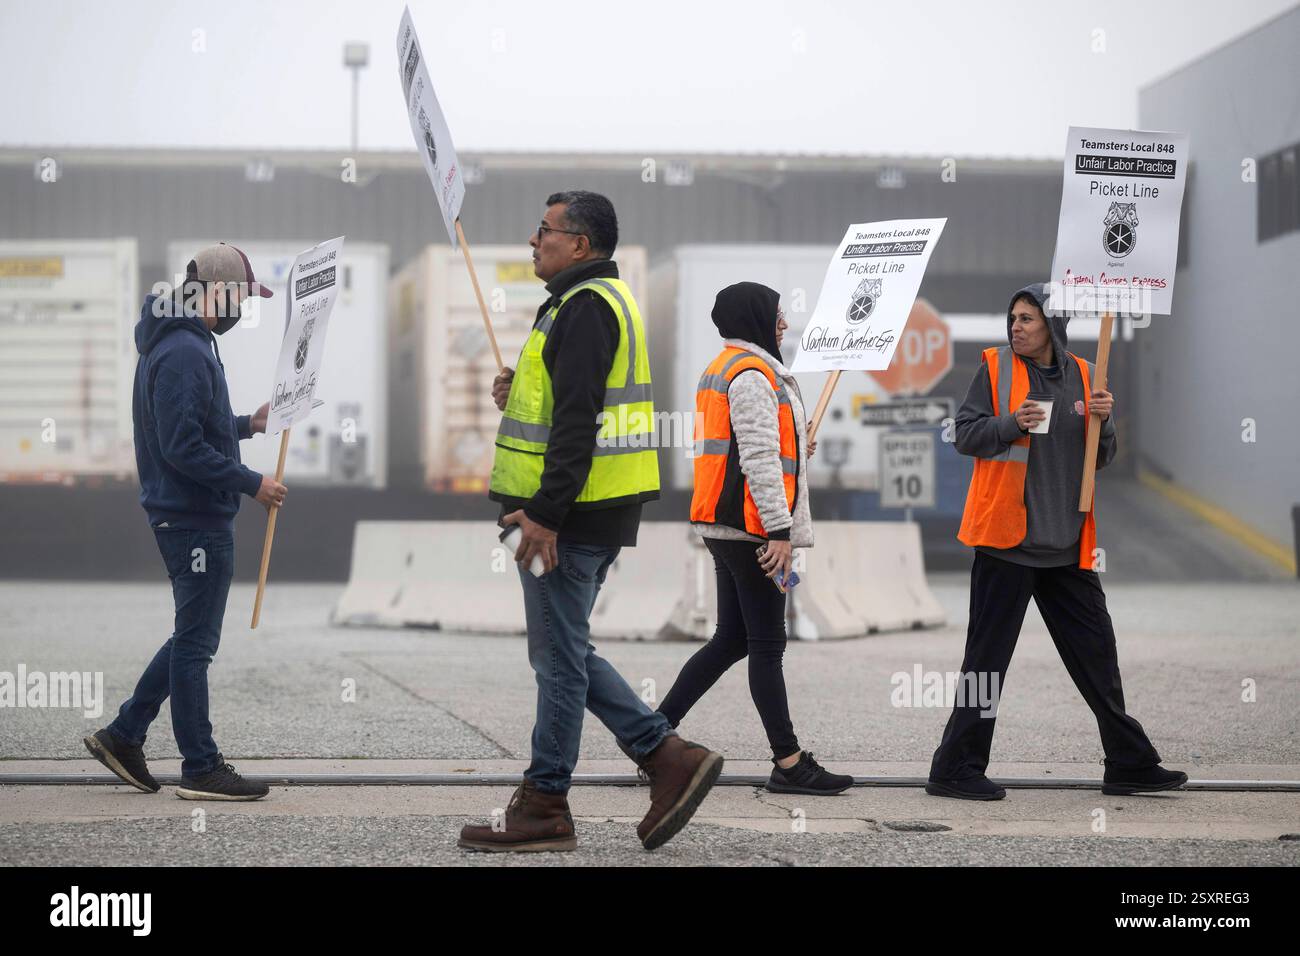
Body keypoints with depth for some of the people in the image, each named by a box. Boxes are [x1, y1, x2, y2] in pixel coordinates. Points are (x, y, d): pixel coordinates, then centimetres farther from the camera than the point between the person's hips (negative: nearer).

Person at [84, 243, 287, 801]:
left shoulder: (185, 343, 14)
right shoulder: (184, 353, -19)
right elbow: (183, 448, -24)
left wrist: (247, 424, 14)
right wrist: (252, 484, -19)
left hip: (195, 517, 10)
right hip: (195, 519, -10)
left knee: (194, 636, 17)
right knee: (195, 641, -3)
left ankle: (124, 734, 22)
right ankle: (201, 770, 4)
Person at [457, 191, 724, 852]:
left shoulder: (585, 307, -14)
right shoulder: (604, 299, 19)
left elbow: (579, 420, -22)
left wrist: (544, 513, -25)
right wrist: (521, 394, 10)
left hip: (571, 517, -11)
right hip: (595, 515, 11)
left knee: (558, 657, -3)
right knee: (562, 654, 15)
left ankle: (543, 809, 5)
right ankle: (669, 757, 13)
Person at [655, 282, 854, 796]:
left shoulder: (722, 369, 19)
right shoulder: (752, 373, -14)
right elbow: (758, 456, -20)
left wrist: (793, 449, 30)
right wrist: (779, 530, -22)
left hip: (724, 526, 10)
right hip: (750, 525, -10)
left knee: (733, 638, 14)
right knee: (767, 644, -5)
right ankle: (788, 763, 0)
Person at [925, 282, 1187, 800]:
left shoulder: (1082, 376, 10)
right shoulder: (996, 367, 0)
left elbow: (1099, 460, 12)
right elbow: (966, 435, -4)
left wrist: (1102, 421, -7)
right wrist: (1011, 424, -20)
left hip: (1067, 542, 4)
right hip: (1006, 538, -4)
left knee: (1096, 651, 10)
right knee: (988, 655, -2)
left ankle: (1130, 764, 19)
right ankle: (955, 769, 5)